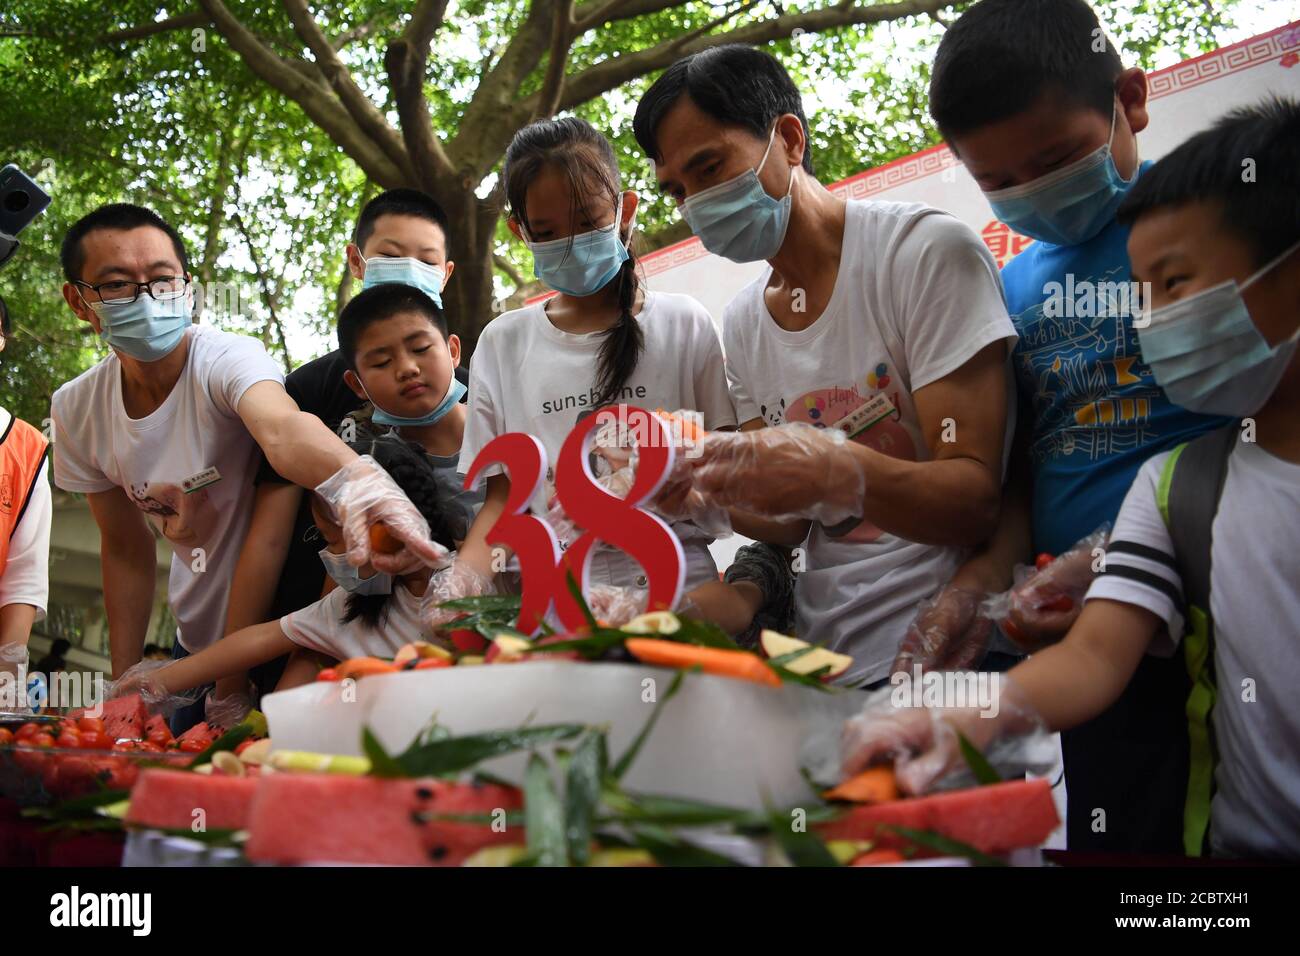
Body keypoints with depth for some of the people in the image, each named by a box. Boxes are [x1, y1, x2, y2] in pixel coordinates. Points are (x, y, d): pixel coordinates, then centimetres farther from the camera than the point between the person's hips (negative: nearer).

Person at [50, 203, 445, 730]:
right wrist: (124, 680, 3)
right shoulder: (76, 410, -7)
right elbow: (125, 548, 4)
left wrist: (352, 478, -70)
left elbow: (281, 429, -48)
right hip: (196, 642, 5)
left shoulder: (227, 359, -25)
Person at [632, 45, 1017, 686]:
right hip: (822, 662, 7)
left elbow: (979, 501, -13)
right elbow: (794, 523, 12)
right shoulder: (743, 325, 12)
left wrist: (842, 473, -30)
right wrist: (707, 494, -8)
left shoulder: (926, 251, -7)